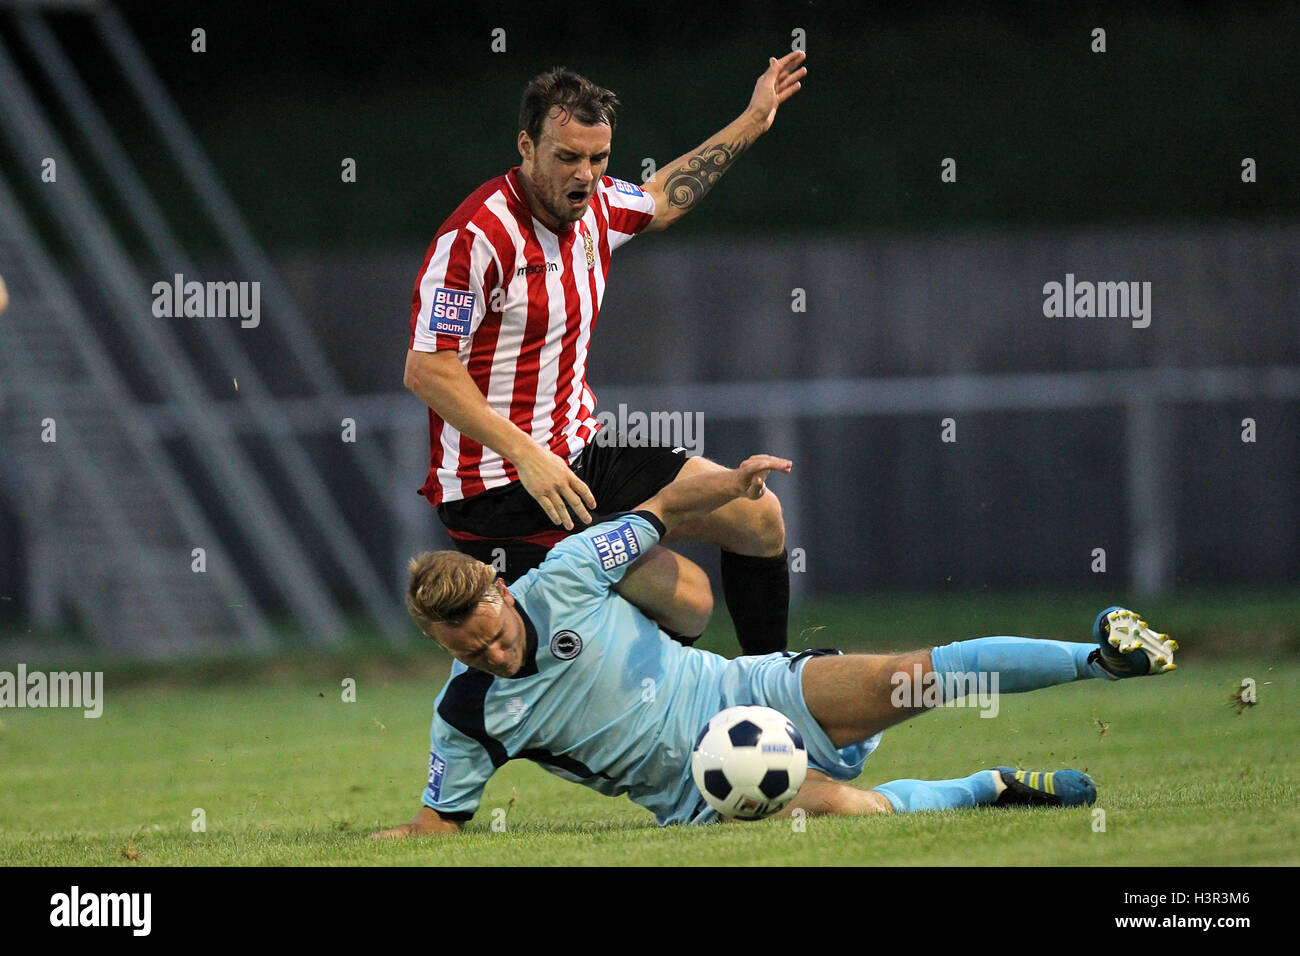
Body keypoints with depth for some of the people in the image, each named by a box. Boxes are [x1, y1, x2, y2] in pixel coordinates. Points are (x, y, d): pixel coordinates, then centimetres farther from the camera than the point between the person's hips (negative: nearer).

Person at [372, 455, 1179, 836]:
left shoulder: (564, 577, -7)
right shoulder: (467, 716, -6)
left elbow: (665, 508, 8)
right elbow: (441, 820, 3)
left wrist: (732, 483, -1)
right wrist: (395, 841, -14)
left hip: (747, 697, 1)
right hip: (697, 793, -1)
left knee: (911, 678, -21)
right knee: (850, 809, -31)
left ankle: (1102, 655, -11)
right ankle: (991, 789, -4)